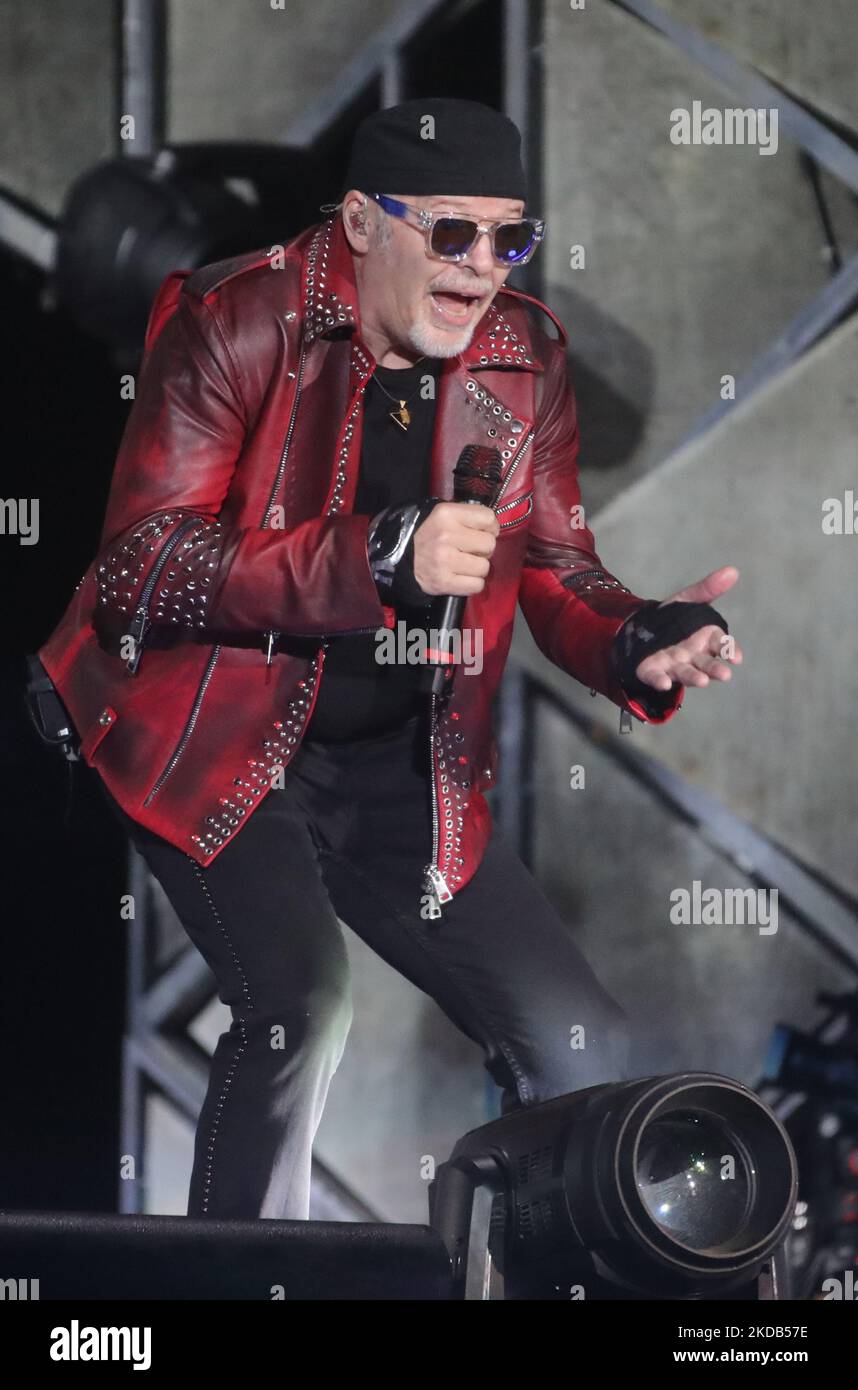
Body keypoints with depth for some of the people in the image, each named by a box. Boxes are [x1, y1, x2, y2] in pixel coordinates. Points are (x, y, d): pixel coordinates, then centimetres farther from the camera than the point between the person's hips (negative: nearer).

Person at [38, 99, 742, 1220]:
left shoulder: (523, 356, 1)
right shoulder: (237, 322, -15)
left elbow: (554, 570, 6)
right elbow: (142, 566, -22)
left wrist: (639, 643, -19)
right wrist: (382, 555, -34)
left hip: (399, 768, 6)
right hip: (218, 748, -6)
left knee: (585, 1055, 2)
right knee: (300, 1000, -30)